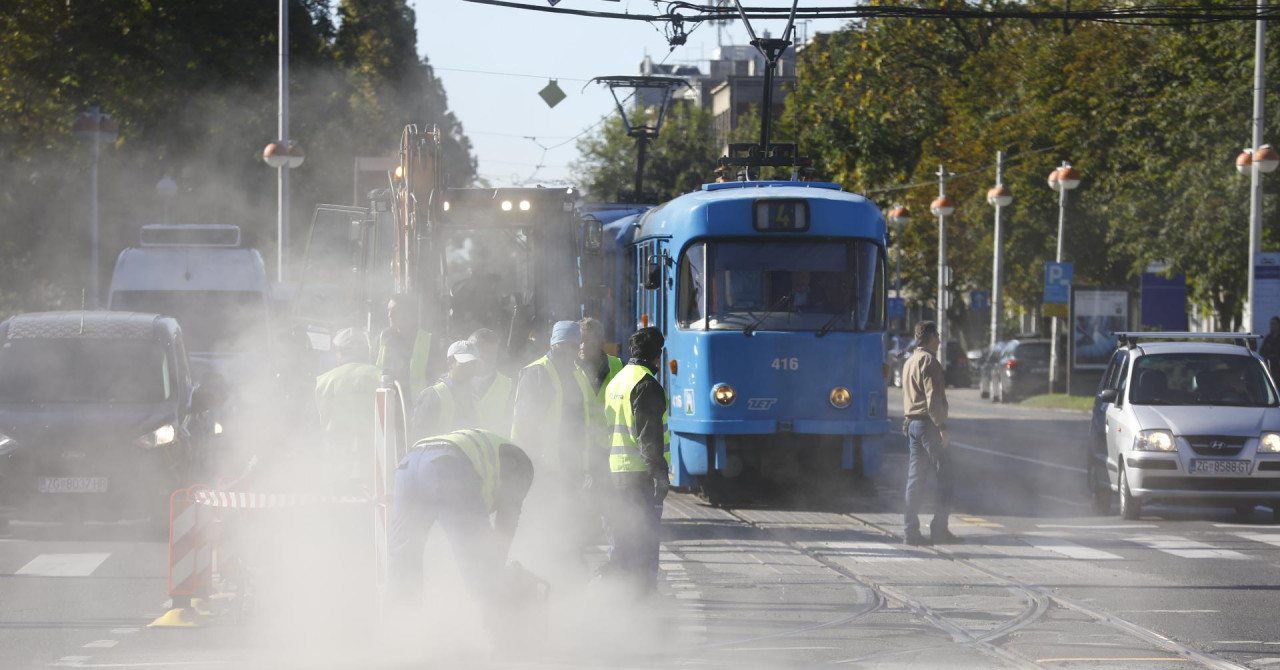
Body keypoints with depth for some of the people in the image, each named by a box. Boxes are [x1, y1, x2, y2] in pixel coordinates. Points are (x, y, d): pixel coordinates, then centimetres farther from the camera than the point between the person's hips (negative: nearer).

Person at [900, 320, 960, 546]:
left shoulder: (909, 362, 19)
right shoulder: (928, 361, -11)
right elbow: (933, 397, -18)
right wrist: (942, 427, -18)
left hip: (912, 423, 9)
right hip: (928, 424, -9)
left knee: (915, 477, 7)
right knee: (944, 476, -4)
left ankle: (912, 531, 4)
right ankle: (939, 529, -7)